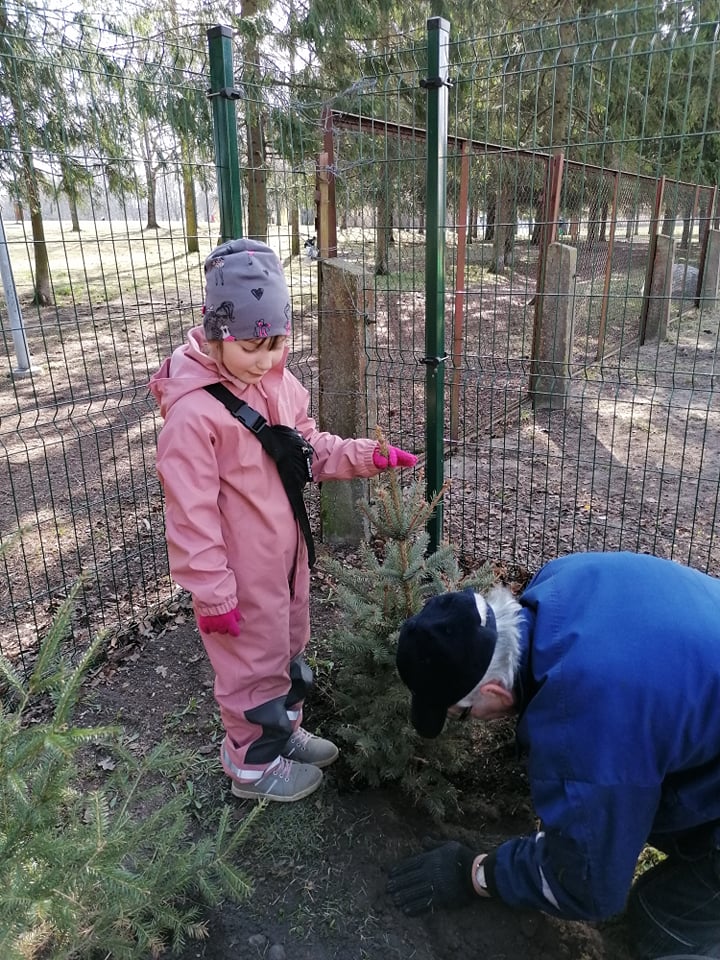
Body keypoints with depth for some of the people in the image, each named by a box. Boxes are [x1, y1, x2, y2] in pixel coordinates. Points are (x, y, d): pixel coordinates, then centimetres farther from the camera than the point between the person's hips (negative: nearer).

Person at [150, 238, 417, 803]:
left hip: (286, 552, 8)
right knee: (253, 661, 12)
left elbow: (311, 448, 8)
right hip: (242, 570, -8)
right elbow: (191, 511, -22)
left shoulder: (276, 381, -2)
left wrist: (369, 456, -7)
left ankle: (285, 731, 48)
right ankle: (254, 763, 36)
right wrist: (212, 591, -18)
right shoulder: (192, 411, -25)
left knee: (289, 647, 24)